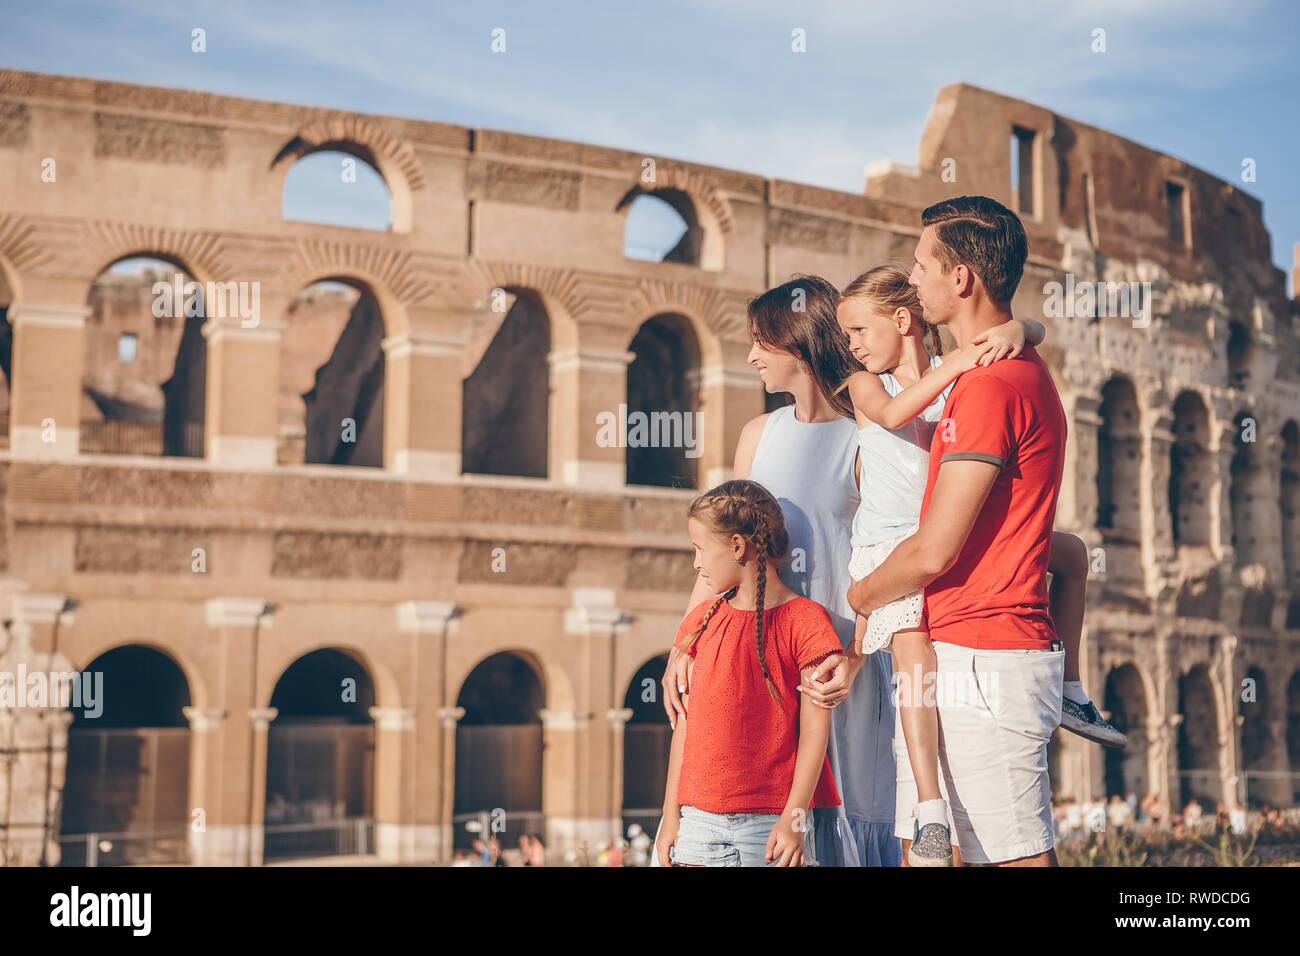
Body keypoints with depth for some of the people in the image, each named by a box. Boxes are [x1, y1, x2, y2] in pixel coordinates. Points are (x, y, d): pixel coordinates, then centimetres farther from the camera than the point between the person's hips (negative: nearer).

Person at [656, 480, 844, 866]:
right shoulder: (703, 620, 11)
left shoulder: (804, 620, -4)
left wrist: (794, 817, -12)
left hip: (771, 821, -4)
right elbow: (686, 722, 11)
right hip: (699, 817, 4)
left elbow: (815, 729, -7)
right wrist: (671, 814, 8)